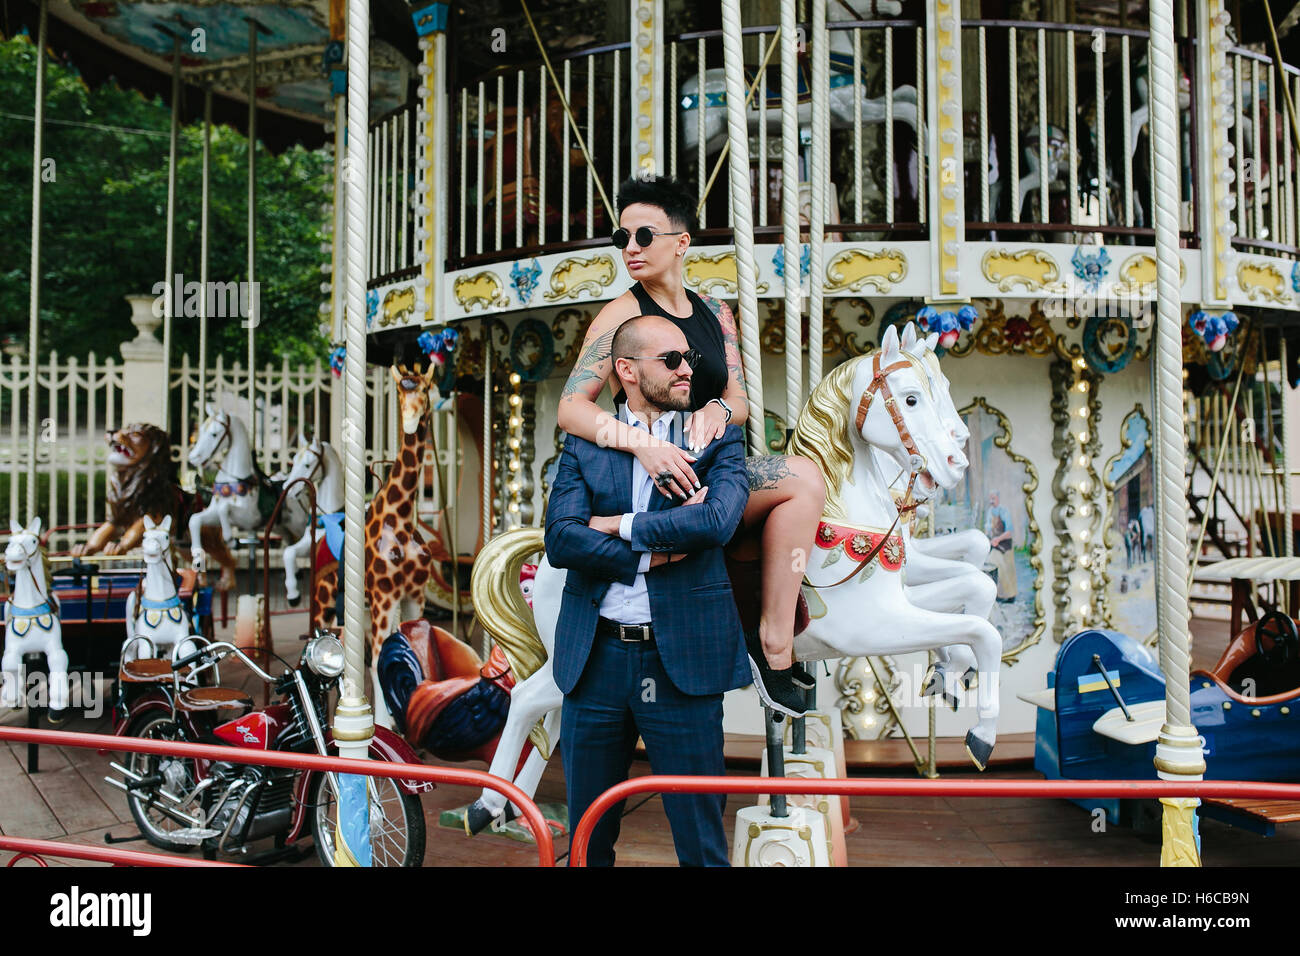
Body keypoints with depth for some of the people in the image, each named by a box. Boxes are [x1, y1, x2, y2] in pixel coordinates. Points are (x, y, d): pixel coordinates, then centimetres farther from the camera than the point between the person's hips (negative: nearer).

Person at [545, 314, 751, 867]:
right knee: (587, 835, 14)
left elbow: (717, 520, -15)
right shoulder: (585, 442, 8)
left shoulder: (717, 437, 5)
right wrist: (651, 553, -13)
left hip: (682, 657, -2)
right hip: (596, 656, 2)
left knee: (701, 838, 5)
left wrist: (620, 524, -9)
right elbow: (560, 539, -6)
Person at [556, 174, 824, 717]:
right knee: (802, 479, -22)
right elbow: (571, 408, -15)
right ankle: (774, 644, -19)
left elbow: (740, 402, 8)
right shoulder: (625, 314, -5)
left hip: (711, 473, 7)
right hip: (662, 484, -7)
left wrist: (718, 410, -17)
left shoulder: (716, 316, 14)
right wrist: (642, 443, -31)